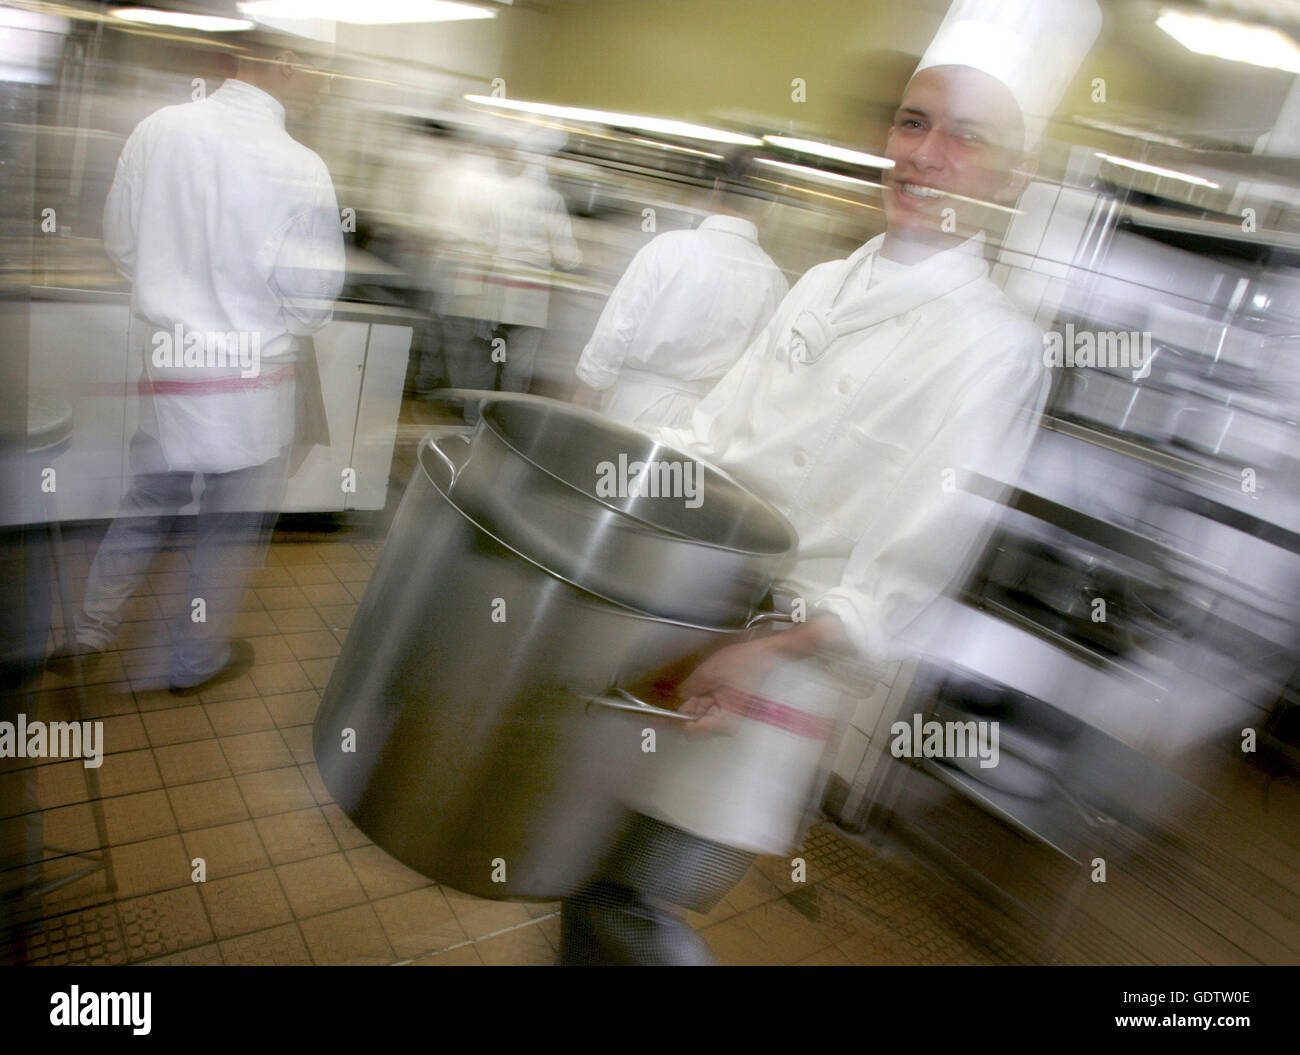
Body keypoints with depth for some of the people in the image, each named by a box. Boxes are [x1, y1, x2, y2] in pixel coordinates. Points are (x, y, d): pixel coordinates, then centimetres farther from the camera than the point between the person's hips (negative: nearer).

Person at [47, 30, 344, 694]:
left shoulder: (157, 129, -5)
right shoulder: (298, 168, -20)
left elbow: (120, 241, 5)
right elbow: (312, 299, -15)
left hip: (162, 360, 5)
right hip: (252, 376, -5)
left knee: (148, 503, 23)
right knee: (232, 526, 13)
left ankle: (88, 635, 35)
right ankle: (198, 660, 31)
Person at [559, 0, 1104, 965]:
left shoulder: (996, 350, -12)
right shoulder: (827, 283, 8)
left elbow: (909, 569, -15)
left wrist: (770, 650, -24)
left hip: (773, 669, -6)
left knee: (626, 904, -2)